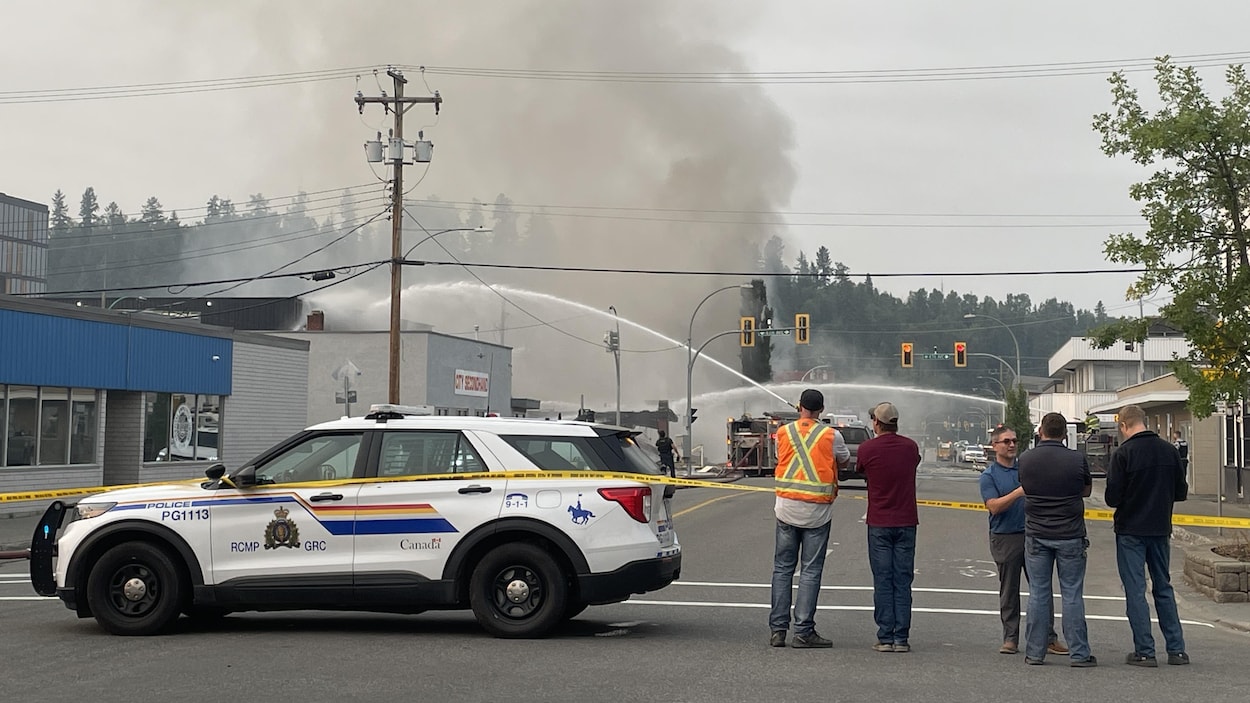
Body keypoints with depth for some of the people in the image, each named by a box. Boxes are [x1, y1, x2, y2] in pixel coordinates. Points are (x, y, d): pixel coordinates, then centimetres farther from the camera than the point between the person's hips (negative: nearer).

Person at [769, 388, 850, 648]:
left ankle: (778, 629, 8)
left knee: (782, 568, 9)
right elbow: (845, 461, 11)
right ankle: (803, 632, -1)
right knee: (810, 571, 1)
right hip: (817, 511, -2)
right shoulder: (830, 435, -5)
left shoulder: (783, 432, 1)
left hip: (787, 508, 2)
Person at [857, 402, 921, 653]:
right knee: (903, 581, 4)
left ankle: (885, 637, 1)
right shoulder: (911, 447, 1)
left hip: (879, 524, -2)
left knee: (883, 581, 2)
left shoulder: (867, 448, -7)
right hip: (906, 522, 2)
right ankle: (901, 638, 2)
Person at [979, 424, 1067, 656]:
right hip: (1005, 538, -3)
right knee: (1009, 591, 4)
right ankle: (1010, 639, 11)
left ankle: (1049, 637, 7)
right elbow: (994, 506, -14)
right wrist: (1019, 492, -25)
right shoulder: (989, 476, -1)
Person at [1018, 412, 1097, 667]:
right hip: (1070, 536, -2)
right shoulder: (1077, 459, -7)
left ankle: (1035, 652, 10)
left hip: (1036, 535, 2)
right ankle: (1078, 653, 5)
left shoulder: (1026, 459, -3)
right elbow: (1087, 490, 8)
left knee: (1038, 594, 7)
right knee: (1072, 595, 3)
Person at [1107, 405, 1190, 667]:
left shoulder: (1123, 453, -14)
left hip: (1131, 530, -5)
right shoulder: (1170, 451, 1)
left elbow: (1112, 498, -14)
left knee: (1135, 590, 1)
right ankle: (1176, 649, 15)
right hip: (1161, 529, 5)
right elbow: (1181, 492, 6)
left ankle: (1145, 652, 0)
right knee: (1164, 587, 16)